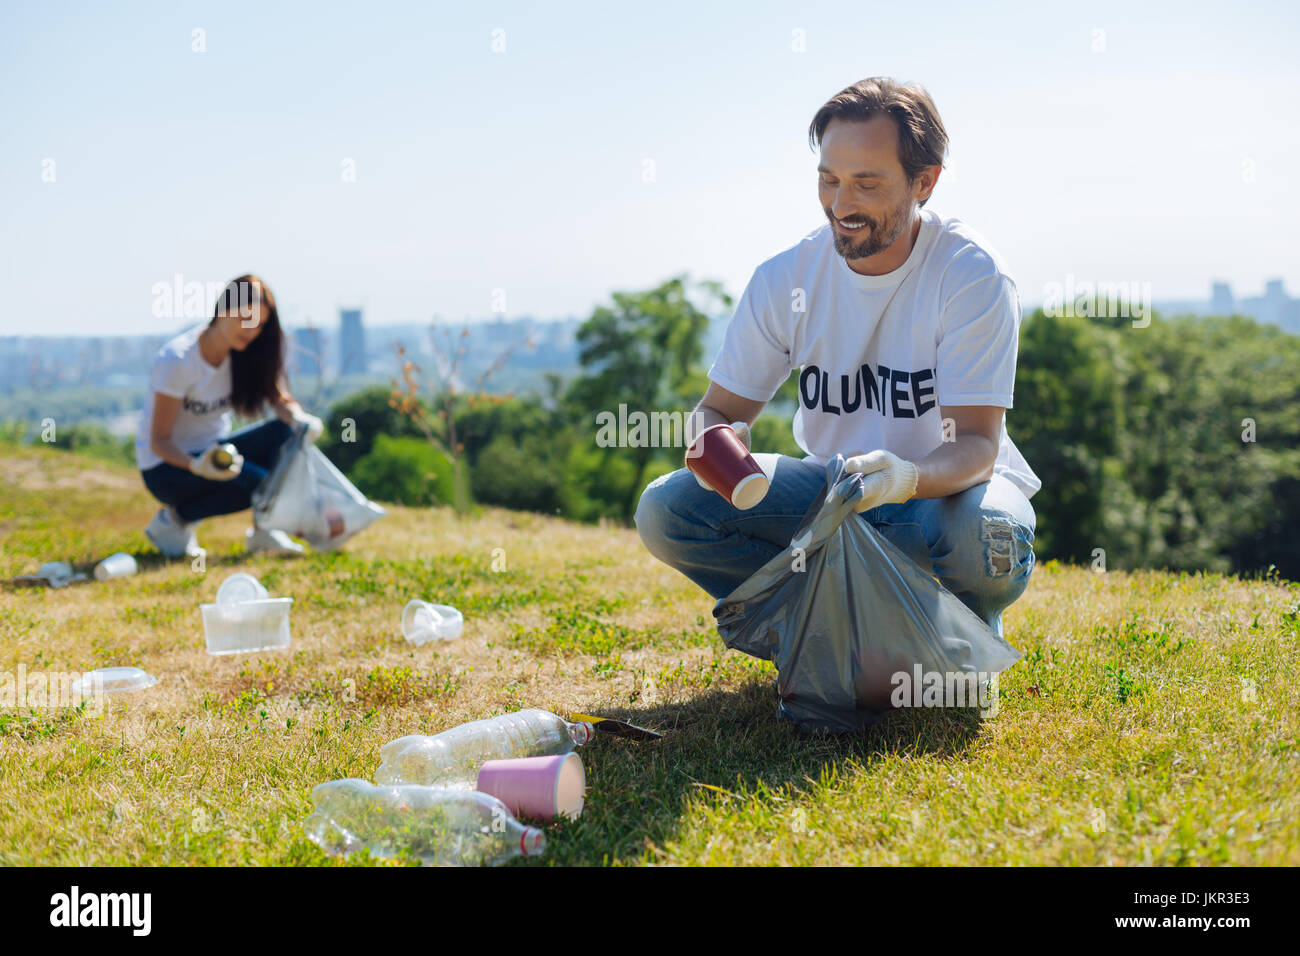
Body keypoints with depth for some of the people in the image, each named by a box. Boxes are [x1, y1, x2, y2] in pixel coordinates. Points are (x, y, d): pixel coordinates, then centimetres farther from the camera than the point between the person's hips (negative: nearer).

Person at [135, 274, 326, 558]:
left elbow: (280, 399, -8)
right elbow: (159, 440, -21)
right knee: (256, 483, -31)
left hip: (213, 449, 6)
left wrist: (301, 419, -33)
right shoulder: (177, 360, -22)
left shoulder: (244, 355, -2)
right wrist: (197, 466, -41)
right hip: (165, 468, -6)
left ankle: (264, 530, -14)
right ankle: (174, 519, -9)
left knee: (284, 433, -20)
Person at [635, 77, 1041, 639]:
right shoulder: (785, 278, -8)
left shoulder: (972, 275, -19)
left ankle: (969, 624, -2)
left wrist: (909, 478, -46)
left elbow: (977, 444, -23)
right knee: (664, 510, -17)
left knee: (983, 531, -40)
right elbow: (718, 408, -3)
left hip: (951, 484, -3)